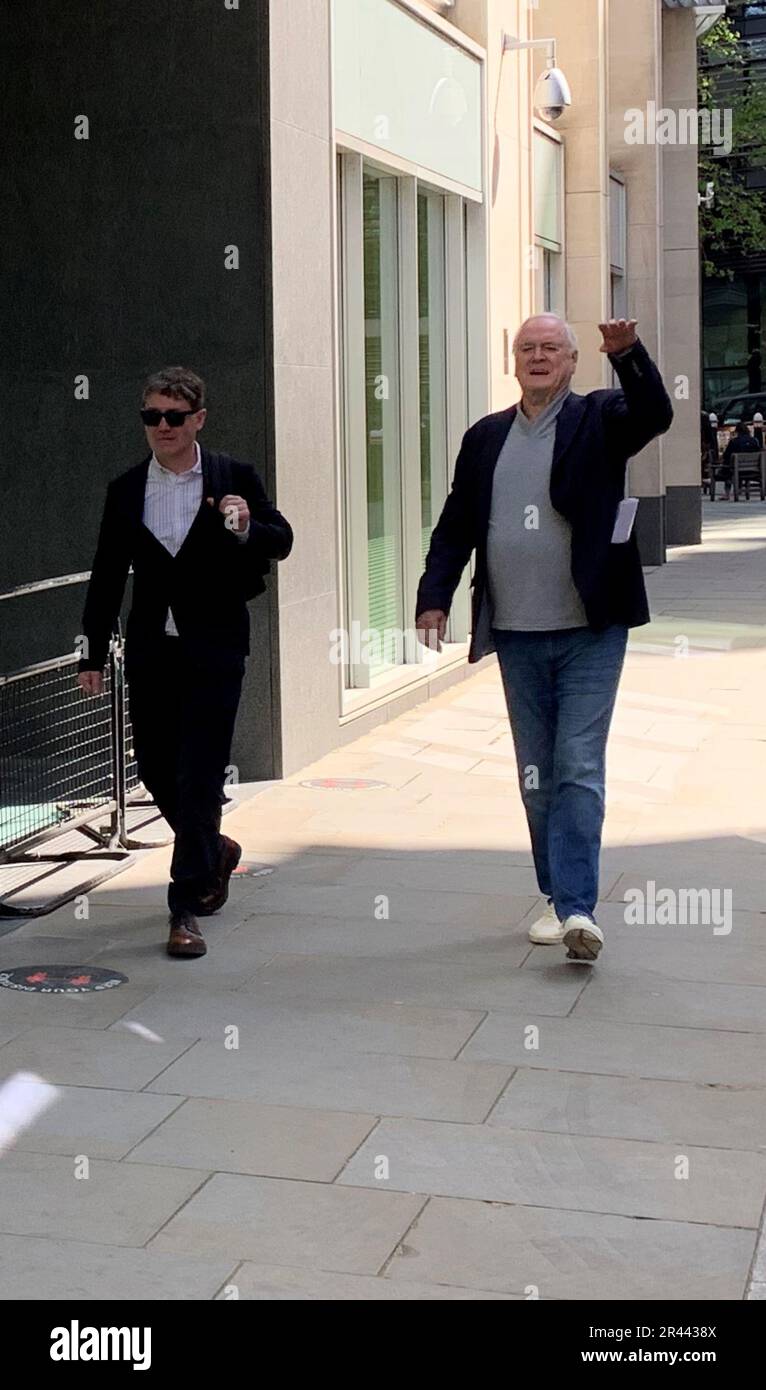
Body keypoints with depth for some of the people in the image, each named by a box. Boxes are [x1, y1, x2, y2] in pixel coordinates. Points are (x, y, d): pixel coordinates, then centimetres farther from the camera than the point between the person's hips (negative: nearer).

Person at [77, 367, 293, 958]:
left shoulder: (236, 479, 0)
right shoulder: (126, 490, 7)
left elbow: (283, 543, 2)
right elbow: (108, 576, 10)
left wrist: (248, 528, -20)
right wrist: (95, 653, 9)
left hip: (214, 648, -3)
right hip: (150, 649, 4)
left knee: (199, 776, -7)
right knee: (156, 770, 11)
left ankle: (186, 908, 0)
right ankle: (214, 851, 39)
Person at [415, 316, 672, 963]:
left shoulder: (598, 420, 1)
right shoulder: (486, 437, 11)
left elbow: (655, 415, -19)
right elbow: (456, 525, 12)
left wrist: (629, 353, -34)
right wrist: (434, 595, 2)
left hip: (589, 631, -4)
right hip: (517, 637, 4)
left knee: (579, 769, -8)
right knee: (537, 776, 10)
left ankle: (579, 907, -9)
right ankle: (558, 899, 21)